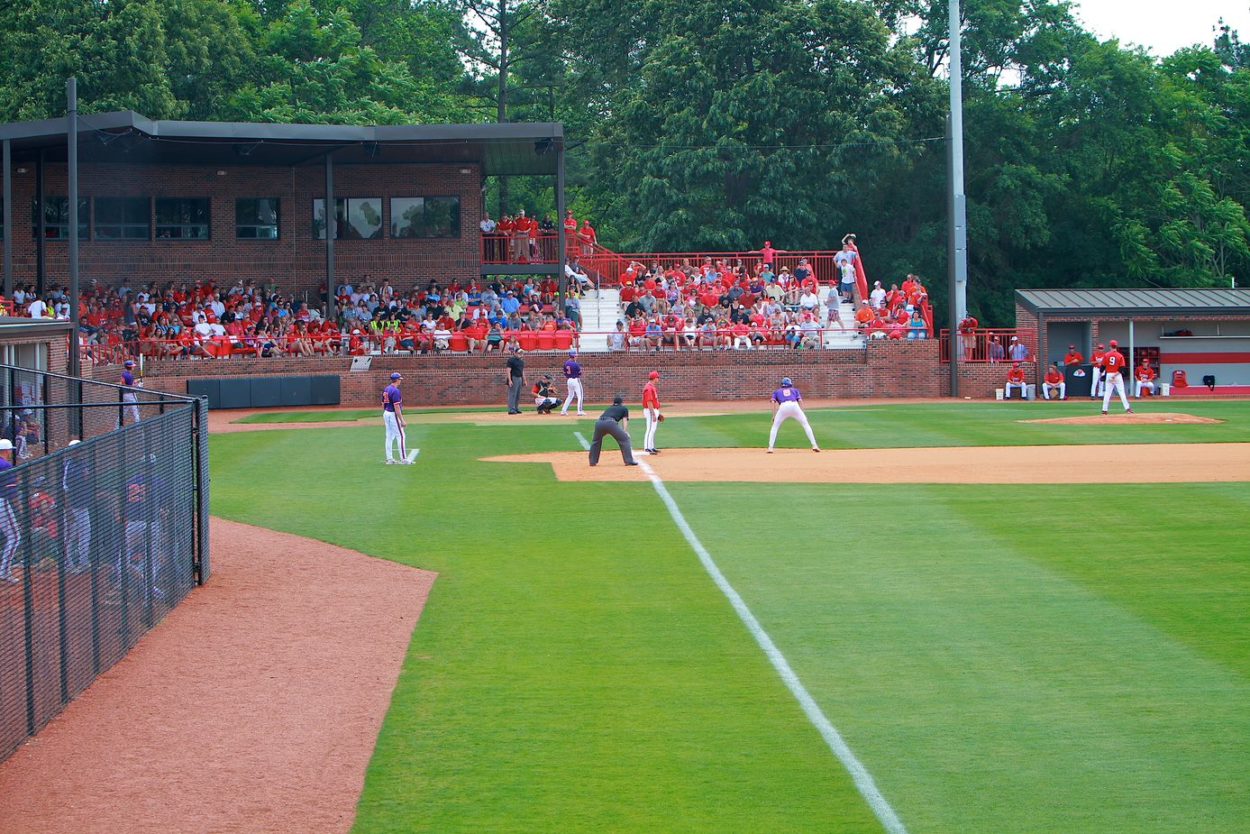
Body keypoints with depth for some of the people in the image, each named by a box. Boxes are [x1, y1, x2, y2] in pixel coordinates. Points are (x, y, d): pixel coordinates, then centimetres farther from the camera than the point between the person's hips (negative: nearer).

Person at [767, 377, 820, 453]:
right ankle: (814, 445, 5)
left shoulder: (777, 391, 32)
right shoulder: (795, 390, 33)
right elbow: (800, 400, 16)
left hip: (783, 407, 0)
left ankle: (770, 447, 2)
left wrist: (774, 416, 12)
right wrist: (802, 414, 14)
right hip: (795, 406, 0)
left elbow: (773, 402, 14)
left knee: (775, 427, 16)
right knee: (806, 425, 14)